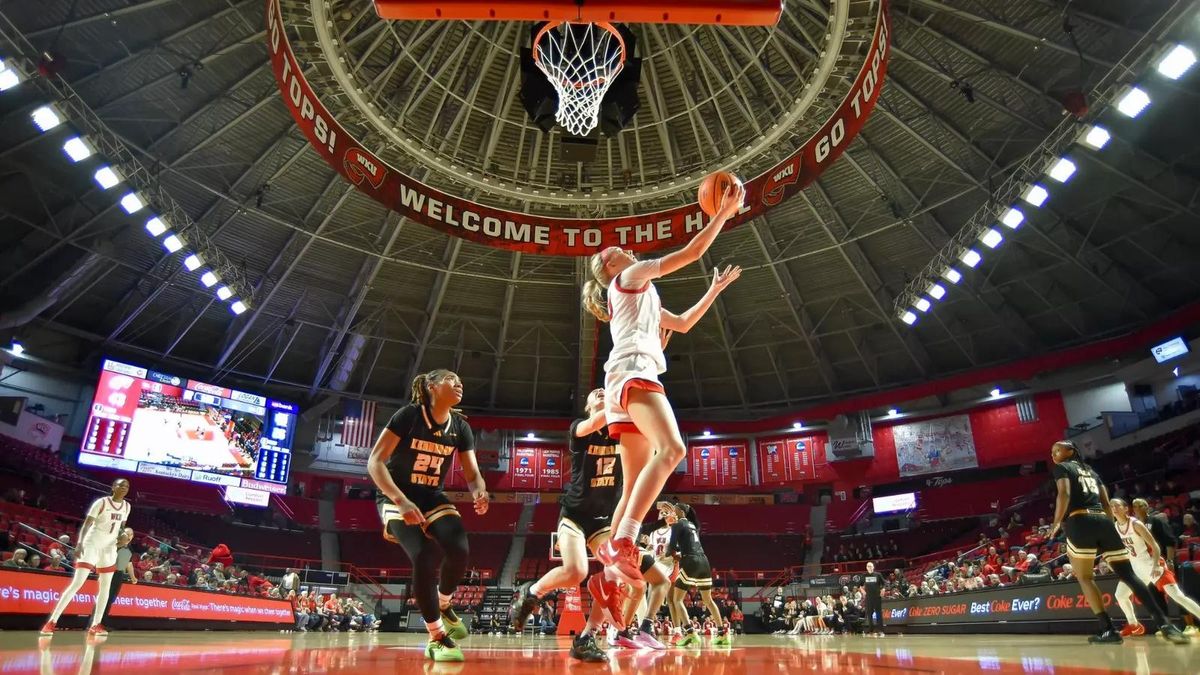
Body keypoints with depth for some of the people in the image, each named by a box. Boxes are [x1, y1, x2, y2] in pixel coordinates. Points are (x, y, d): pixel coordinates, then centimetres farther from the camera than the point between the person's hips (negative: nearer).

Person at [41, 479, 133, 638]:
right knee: (77, 584, -13)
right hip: (92, 544, -6)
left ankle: (95, 625, 10)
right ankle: (51, 622, -6)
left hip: (109, 548, 6)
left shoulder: (126, 506, 5)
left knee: (105, 586, 5)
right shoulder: (102, 502, -13)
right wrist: (79, 544, -28)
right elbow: (86, 524, -17)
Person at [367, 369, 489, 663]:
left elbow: (472, 474, 2)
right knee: (424, 557, -26)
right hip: (397, 498, -4)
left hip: (433, 498, 4)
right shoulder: (409, 415, -15)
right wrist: (401, 501, -30)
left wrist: (480, 493, -23)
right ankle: (437, 638, -6)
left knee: (459, 550, -21)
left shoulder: (460, 427, -1)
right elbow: (375, 462, -19)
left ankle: (443, 605, 12)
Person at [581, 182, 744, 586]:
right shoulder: (632, 276, 11)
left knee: (635, 487, 5)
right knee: (671, 449, -31)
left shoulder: (641, 298, 36)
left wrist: (716, 288, 41)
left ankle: (612, 555, 3)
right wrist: (724, 212, 15)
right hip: (633, 372, -10)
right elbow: (692, 251, 6)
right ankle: (623, 541, -41)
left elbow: (684, 323, 40)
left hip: (625, 381, 10)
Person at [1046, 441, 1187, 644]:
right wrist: (1108, 527, 23)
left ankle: (1108, 630, -4)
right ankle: (1165, 623, -5)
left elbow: (1064, 494, -11)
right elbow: (1106, 504, 20)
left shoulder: (1061, 468, 7)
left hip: (1080, 522, -6)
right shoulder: (1090, 470, 27)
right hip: (1103, 521, 6)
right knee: (1129, 575, 7)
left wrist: (1056, 523, -3)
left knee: (1085, 578, 2)